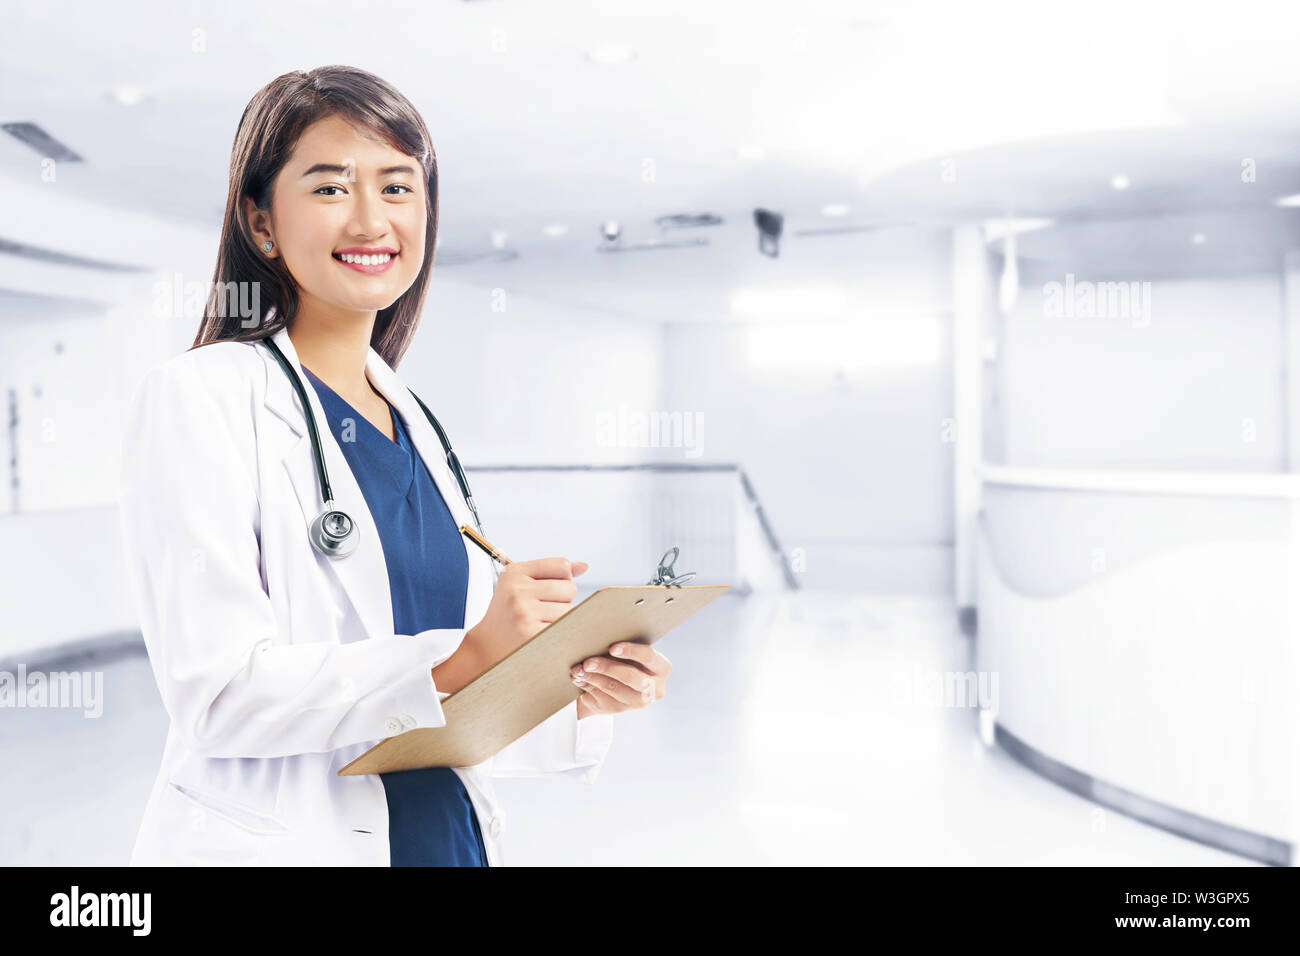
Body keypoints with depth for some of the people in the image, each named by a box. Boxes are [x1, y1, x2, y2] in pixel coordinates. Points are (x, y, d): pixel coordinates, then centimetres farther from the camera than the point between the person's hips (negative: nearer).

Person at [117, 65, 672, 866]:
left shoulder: (414, 425, 9)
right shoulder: (197, 399, -9)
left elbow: (447, 722, 10)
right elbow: (218, 694, -19)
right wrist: (458, 660, -26)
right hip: (272, 840, -6)